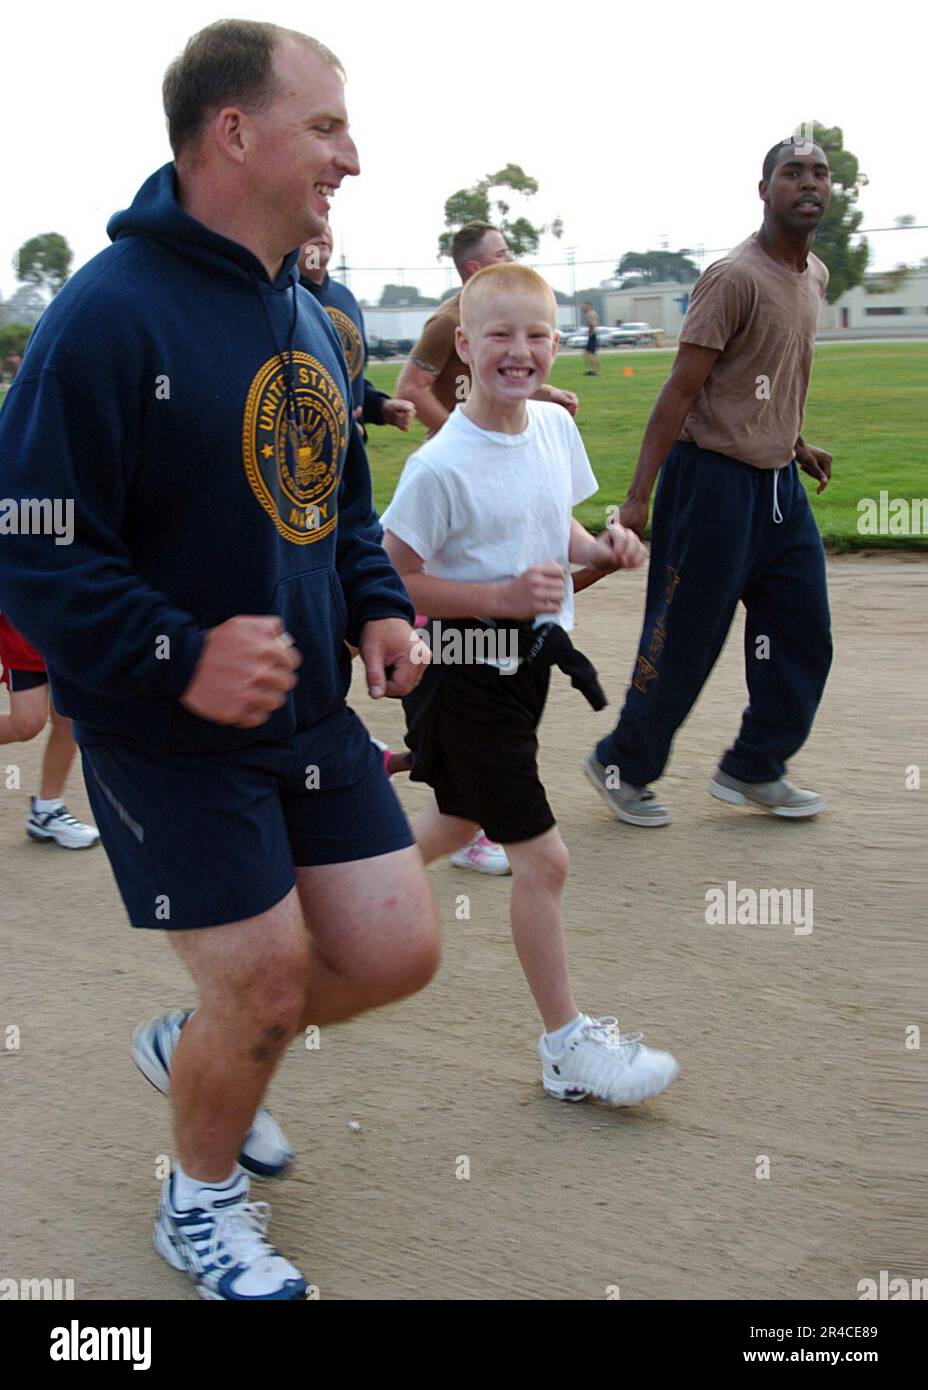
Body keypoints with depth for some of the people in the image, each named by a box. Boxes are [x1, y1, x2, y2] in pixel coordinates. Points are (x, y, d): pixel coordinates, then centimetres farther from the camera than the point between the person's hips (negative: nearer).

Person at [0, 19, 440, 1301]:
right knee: (267, 988, -1)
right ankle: (201, 1204, 31)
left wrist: (379, 608, 3)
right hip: (170, 739, -8)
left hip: (313, 718, 8)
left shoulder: (307, 318, 9)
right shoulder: (114, 311, -19)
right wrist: (180, 659, -29)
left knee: (397, 953, 8)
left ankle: (192, 1048, 37)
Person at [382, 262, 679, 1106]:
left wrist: (605, 552, -5)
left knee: (458, 823, 24)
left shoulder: (556, 428, 1)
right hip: (467, 677, -8)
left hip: (526, 663, 8)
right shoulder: (442, 468, -21)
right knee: (542, 855, -4)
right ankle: (568, 1047, 9)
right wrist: (503, 597, -25)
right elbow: (389, 579, -18)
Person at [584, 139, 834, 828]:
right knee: (685, 640, 0)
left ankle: (755, 770, 22)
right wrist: (639, 495, -20)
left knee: (802, 636, 9)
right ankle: (623, 765, 18)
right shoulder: (735, 277, -15)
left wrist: (796, 444, 18)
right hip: (715, 478, -9)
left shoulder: (814, 277, 12)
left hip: (781, 485, 9)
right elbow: (680, 391, -18)